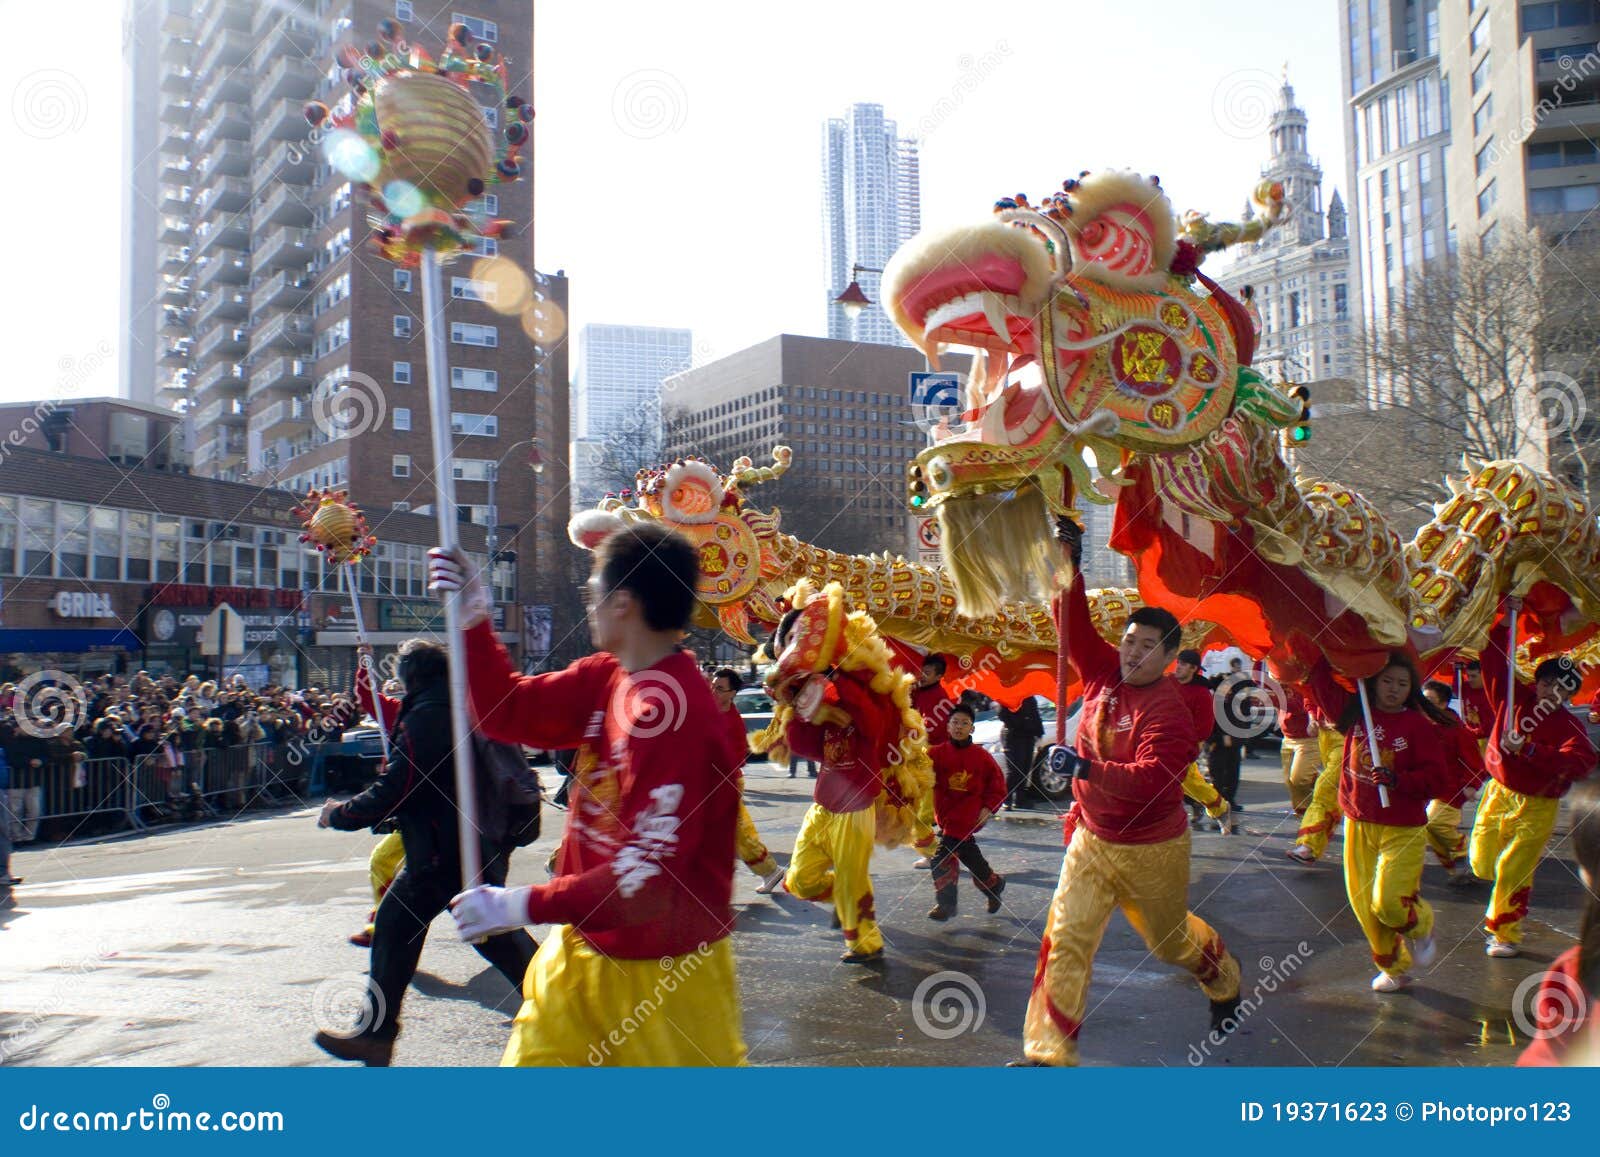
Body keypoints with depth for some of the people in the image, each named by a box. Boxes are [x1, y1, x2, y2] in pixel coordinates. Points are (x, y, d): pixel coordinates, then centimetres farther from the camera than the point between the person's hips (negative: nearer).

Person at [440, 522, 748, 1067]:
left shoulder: (677, 715, -27)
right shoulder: (604, 679, -1)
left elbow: (646, 881, -27)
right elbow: (512, 713, 12)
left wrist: (524, 905, -22)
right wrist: (473, 623, 2)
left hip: (665, 971, -8)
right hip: (582, 950, 8)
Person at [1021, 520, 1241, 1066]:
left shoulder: (1169, 712, -22)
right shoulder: (1104, 675, -4)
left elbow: (1150, 780, -33)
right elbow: (1075, 628, -7)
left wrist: (1090, 768, -45)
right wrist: (1070, 566, -20)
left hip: (1151, 849, -4)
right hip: (1091, 840, 4)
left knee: (1172, 939, 20)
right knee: (1066, 941, -7)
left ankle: (1225, 982, 54)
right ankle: (1048, 1053, -3)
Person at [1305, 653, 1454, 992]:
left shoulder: (1419, 726, -8)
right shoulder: (1355, 712, 2)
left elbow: (1439, 781, -11)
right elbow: (1321, 685, 10)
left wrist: (1398, 780, -23)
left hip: (1402, 830, -4)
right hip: (1357, 825, 4)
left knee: (1388, 903, -13)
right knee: (1365, 905, 9)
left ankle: (1420, 926, 22)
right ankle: (1395, 968, 29)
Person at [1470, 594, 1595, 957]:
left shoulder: (1568, 726, -12)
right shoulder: (1514, 698, -3)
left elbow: (1580, 762, -29)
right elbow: (1495, 660, -1)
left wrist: (1529, 749, -35)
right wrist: (1505, 621, -12)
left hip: (1535, 807, -4)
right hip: (1498, 794, 4)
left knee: (1512, 872, -4)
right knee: (1481, 863, 7)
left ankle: (1504, 933, 14)